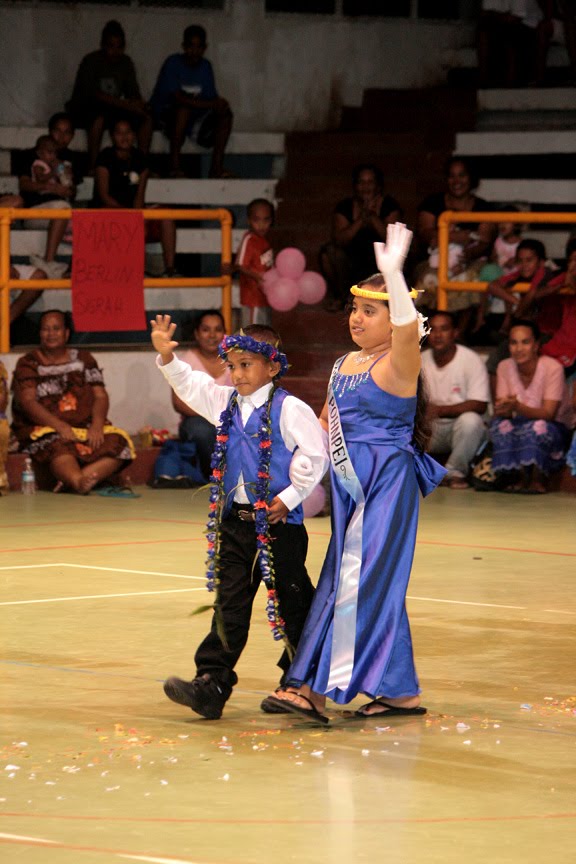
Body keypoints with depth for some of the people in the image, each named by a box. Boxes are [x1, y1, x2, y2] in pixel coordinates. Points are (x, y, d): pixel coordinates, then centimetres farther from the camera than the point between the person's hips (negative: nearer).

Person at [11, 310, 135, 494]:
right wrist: (60, 426, -22)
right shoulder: (28, 364, 7)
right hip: (44, 429, -3)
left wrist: (97, 425, -13)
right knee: (57, 445, -39)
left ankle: (70, 482, -45)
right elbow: (27, 402, -7)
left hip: (86, 427, 3)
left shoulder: (83, 359, 18)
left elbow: (100, 396, 9)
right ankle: (80, 482, -64)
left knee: (118, 442, -27)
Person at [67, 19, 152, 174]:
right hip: (83, 110, -6)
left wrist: (139, 103, -23)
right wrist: (125, 104, -30)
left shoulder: (126, 63, 6)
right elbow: (92, 93, -23)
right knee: (99, 118, -40)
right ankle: (92, 167, -35)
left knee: (146, 117, -15)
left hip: (112, 109, 6)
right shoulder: (91, 61, -12)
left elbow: (133, 92, 4)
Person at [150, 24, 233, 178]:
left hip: (194, 116, 6)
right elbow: (177, 98, -25)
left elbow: (212, 97, 3)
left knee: (226, 115, -15)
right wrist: (212, 104, -31)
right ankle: (174, 164, -35)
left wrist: (220, 105, -24)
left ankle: (217, 166, -14)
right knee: (184, 108, -38)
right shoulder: (173, 63, -14)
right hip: (165, 113, -6)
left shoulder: (205, 66, 6)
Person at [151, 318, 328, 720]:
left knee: (292, 603, 7)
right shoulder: (226, 404, 9)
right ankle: (212, 685, -4)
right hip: (235, 521, 6)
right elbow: (189, 384, 10)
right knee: (230, 604, 1)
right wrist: (167, 357, -6)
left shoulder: (290, 410, -11)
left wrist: (290, 498, -14)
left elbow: (316, 457, -12)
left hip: (279, 524, -6)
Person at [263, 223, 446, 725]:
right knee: (360, 583, 10)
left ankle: (319, 688, -13)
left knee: (361, 581, -10)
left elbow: (408, 327, -33)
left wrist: (393, 272, -43)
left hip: (387, 485, -9)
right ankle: (401, 692, 17)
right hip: (354, 489, 9)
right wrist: (306, 457, 11)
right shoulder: (345, 365, 14)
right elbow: (326, 421, 25)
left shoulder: (396, 364, -11)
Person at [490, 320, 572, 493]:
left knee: (538, 427, -37)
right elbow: (499, 410, -11)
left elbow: (548, 414, -26)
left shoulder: (552, 367, -18)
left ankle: (538, 479, -18)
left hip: (555, 429, -3)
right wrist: (503, 409, -37)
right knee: (500, 424, -29)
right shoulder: (505, 367, -5)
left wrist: (517, 407, -43)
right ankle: (517, 478, -20)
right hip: (520, 429, 3)